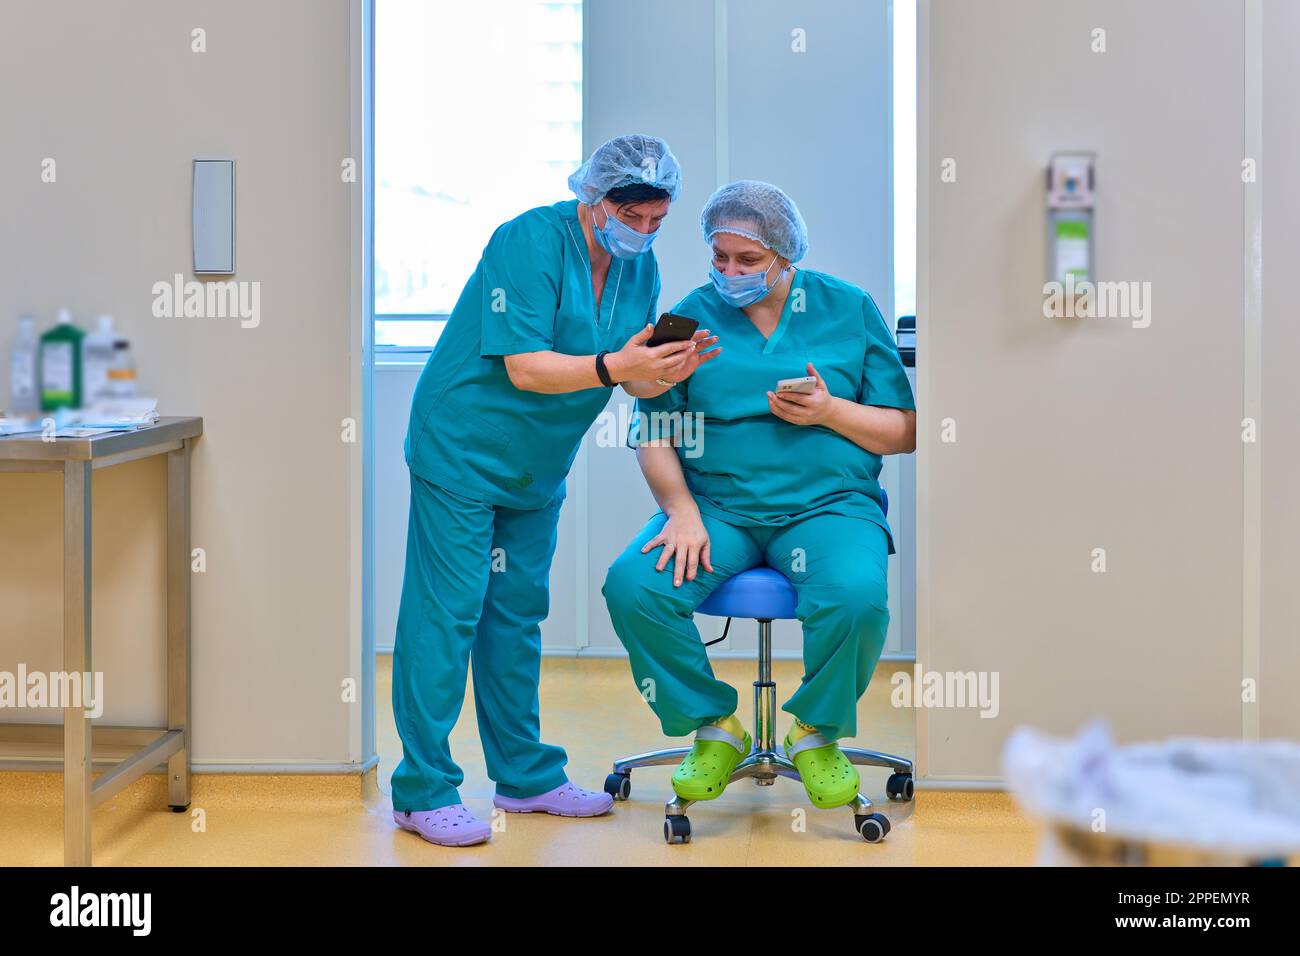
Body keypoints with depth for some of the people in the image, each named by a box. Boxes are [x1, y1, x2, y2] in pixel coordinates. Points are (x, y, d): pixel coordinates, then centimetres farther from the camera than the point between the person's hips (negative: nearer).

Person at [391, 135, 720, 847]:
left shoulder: (638, 265, 3)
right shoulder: (529, 241, -20)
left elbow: (634, 380, 1)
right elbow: (524, 367, -25)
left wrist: (670, 370, -21)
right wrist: (614, 366, -35)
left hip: (537, 467, 7)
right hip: (462, 451, -7)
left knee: (518, 613, 13)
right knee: (445, 613, -7)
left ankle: (525, 775, 22)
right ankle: (423, 792, -3)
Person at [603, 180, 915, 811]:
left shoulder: (849, 310, 8)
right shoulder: (690, 317, 10)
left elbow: (905, 432, 7)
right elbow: (653, 433, 5)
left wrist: (831, 412, -10)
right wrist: (681, 510, -11)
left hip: (828, 503, -1)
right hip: (716, 504, 2)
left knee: (856, 596, -34)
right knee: (632, 586, -26)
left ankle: (817, 730, -4)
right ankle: (713, 726, -3)